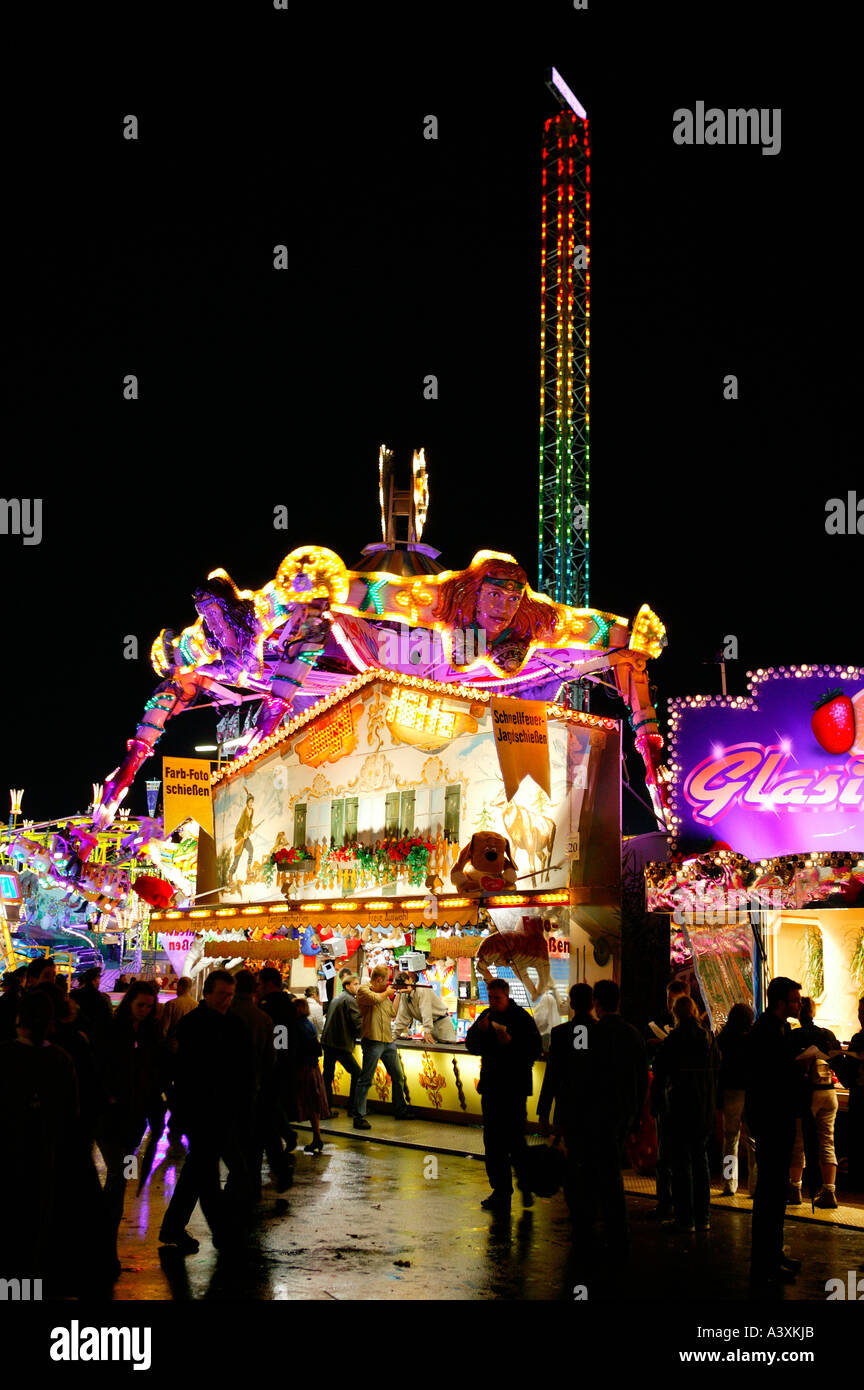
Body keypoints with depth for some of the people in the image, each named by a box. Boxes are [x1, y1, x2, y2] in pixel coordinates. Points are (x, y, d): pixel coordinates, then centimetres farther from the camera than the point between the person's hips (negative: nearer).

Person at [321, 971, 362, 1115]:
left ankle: (326, 1107, 13)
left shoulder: (336, 998, 17)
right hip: (341, 1044, -9)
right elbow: (358, 1022, -17)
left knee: (328, 1074, 11)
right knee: (356, 1073, -1)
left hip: (327, 1041, 9)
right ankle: (353, 1108, -1)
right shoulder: (349, 1000, -10)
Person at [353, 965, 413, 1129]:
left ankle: (400, 1109, 32)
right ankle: (359, 1117, -8)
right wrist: (388, 992, -6)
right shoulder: (364, 990, -5)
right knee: (366, 1079, -8)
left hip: (388, 1041, 9)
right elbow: (375, 999, -24)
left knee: (398, 1076, 17)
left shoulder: (383, 993, 18)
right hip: (372, 1041, -9)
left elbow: (392, 1012, 23)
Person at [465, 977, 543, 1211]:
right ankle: (500, 1190, 15)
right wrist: (479, 1031, -7)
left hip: (514, 1089, -6)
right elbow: (472, 1047, 12)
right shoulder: (487, 1016, 9)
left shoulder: (522, 1019, -7)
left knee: (514, 1139, -8)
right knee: (492, 1141, 7)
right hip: (491, 1087, 6)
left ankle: (526, 1185, 11)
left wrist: (511, 1043, -24)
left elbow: (535, 1051, -12)